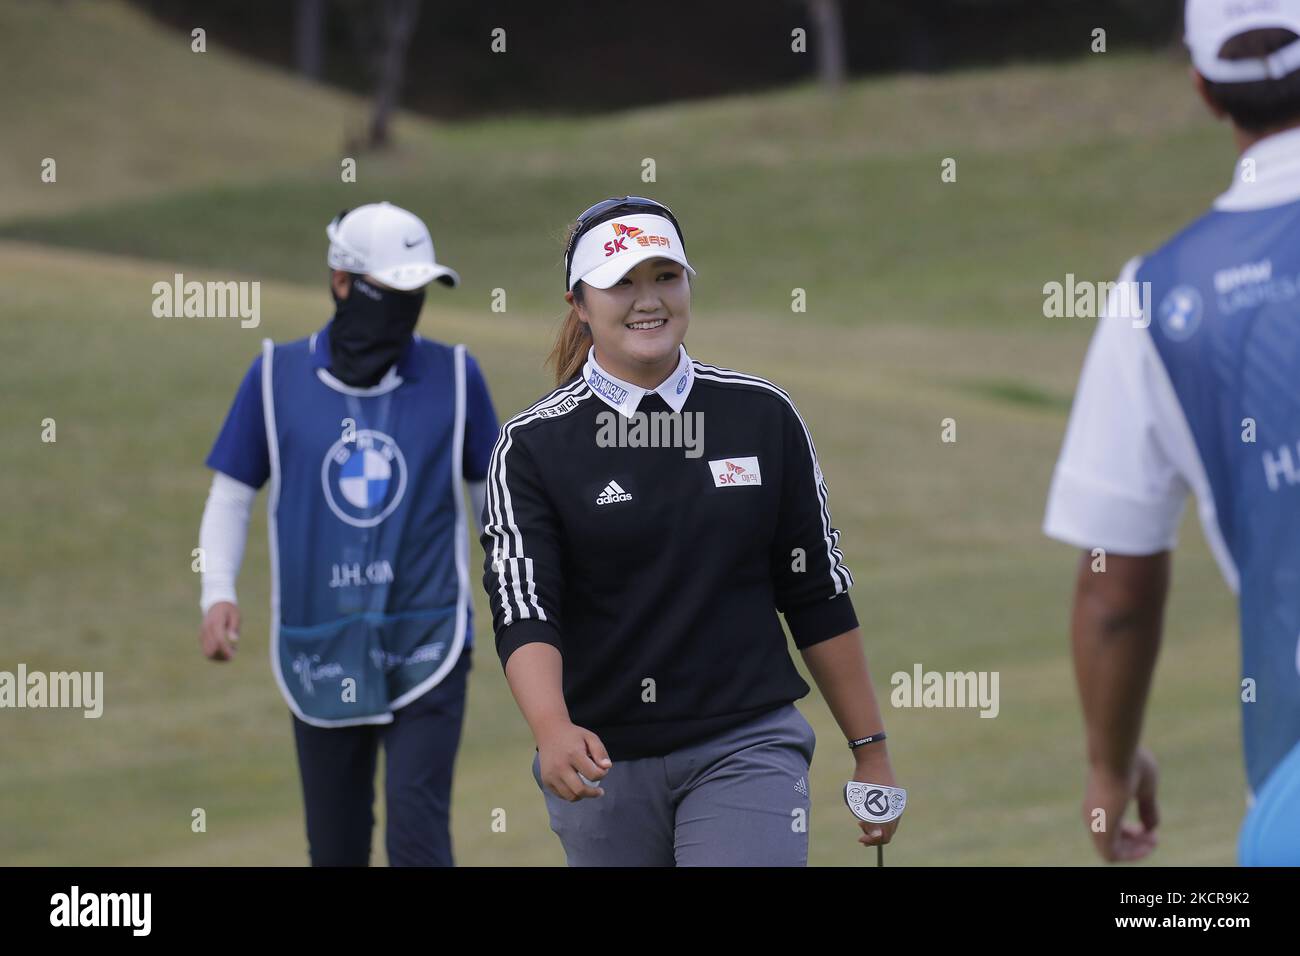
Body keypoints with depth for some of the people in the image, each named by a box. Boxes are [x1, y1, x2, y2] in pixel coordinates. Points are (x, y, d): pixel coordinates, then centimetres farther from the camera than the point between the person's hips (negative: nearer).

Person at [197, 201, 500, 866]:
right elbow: (232, 493, 8)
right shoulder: (278, 376, 1)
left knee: (416, 836, -16)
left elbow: (494, 499, 11)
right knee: (336, 853, 9)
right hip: (320, 655, 2)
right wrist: (217, 593, -7)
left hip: (426, 648, -2)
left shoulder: (452, 375, 1)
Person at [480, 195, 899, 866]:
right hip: (603, 760, 0)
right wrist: (552, 729, -32)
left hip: (747, 749, 0)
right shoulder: (534, 445, -2)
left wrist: (870, 751, 8)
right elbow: (522, 610, -14)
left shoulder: (762, 416, 5)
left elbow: (818, 596, 10)